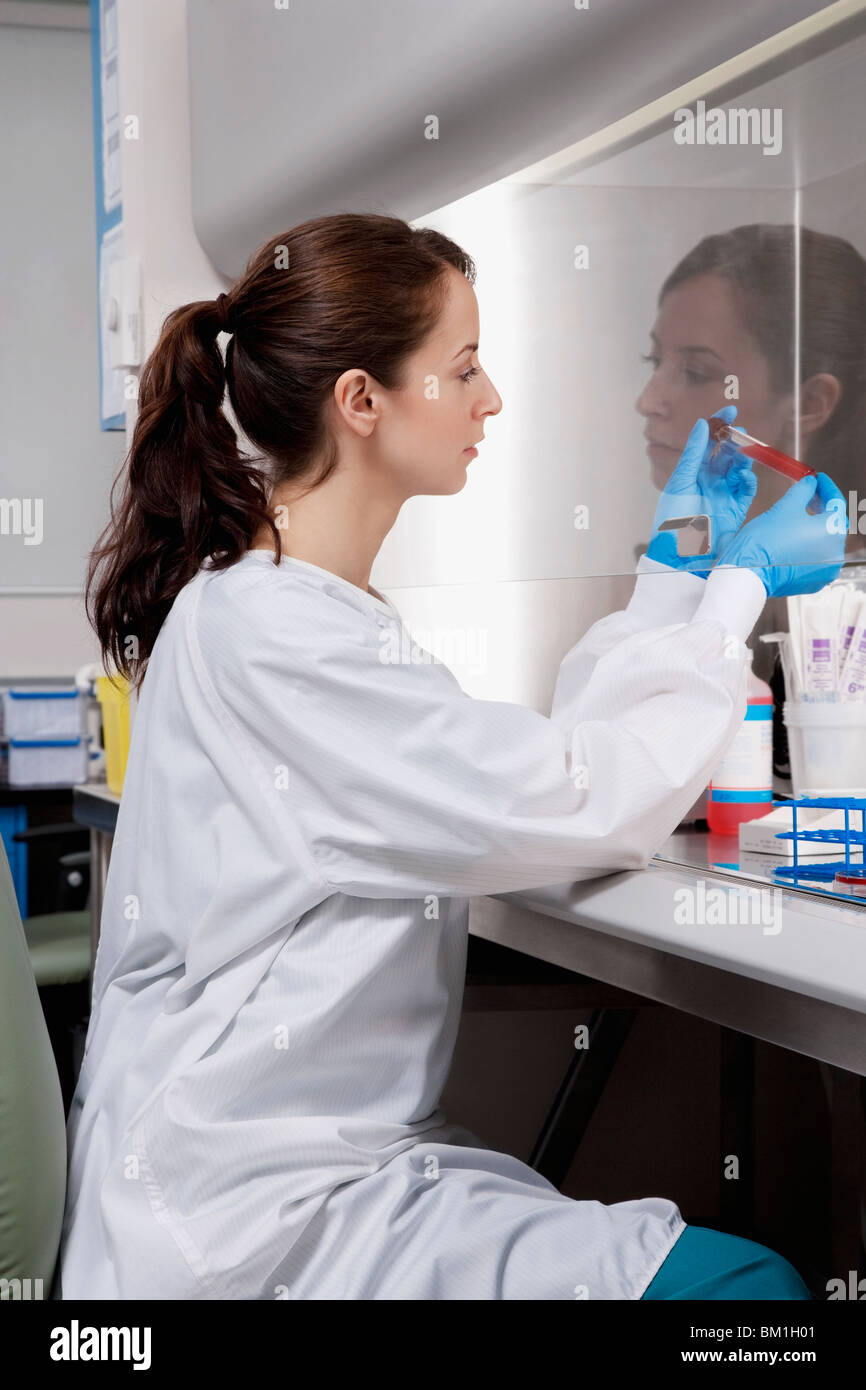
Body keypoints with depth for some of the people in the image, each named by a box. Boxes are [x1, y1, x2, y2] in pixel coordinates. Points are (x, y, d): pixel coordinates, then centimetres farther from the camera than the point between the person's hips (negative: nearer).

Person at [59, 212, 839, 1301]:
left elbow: (544, 768, 13)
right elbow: (591, 814, -18)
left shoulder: (296, 605, 13)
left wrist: (672, 574, 15)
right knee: (751, 1283, -19)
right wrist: (742, 588, -5)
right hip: (254, 1224, -9)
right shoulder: (270, 634, -18)